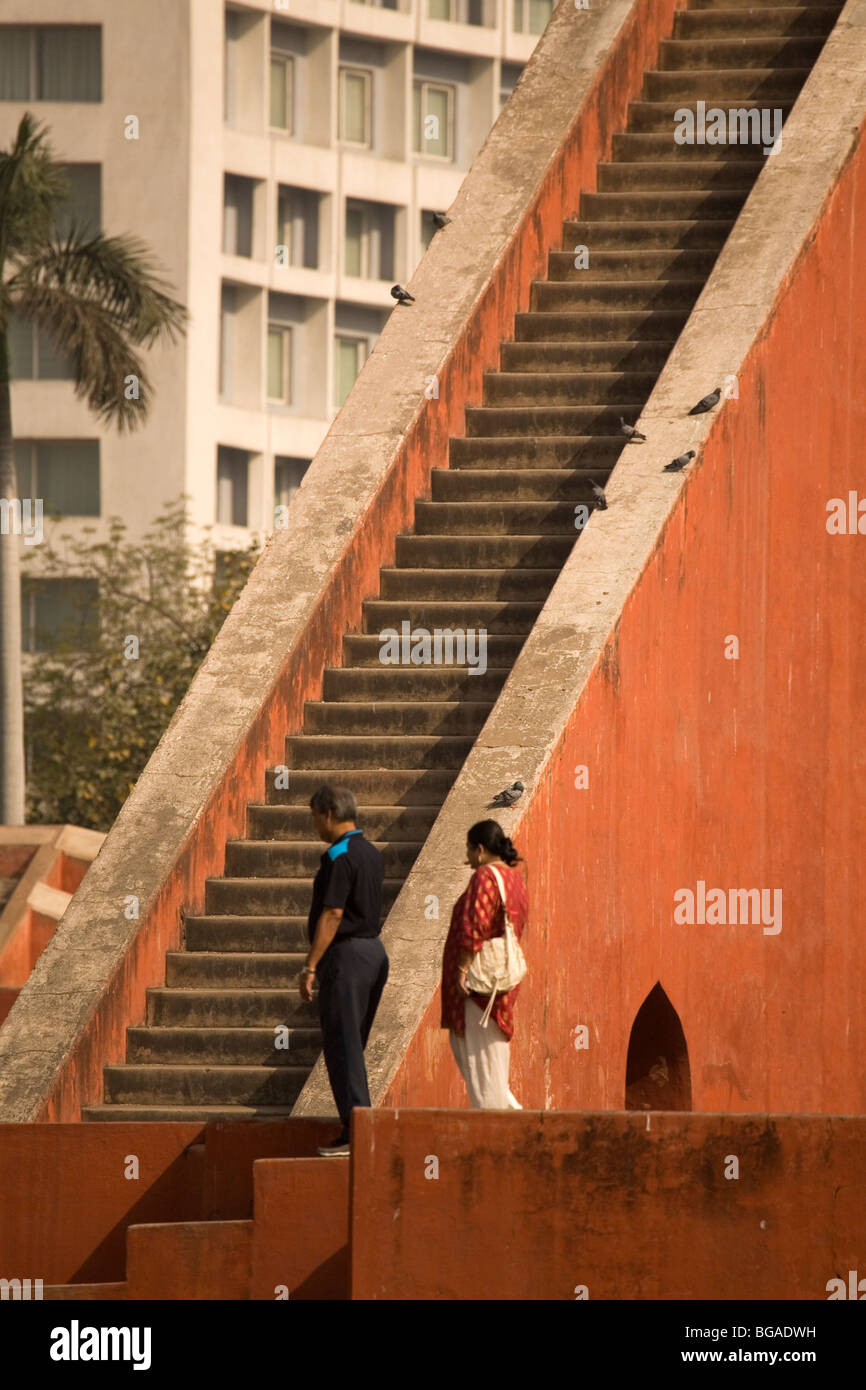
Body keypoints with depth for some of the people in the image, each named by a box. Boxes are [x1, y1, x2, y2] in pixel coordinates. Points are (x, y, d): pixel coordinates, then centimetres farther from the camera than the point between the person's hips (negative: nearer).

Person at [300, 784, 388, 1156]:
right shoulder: (371, 853, 14)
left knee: (342, 1046, -7)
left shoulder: (339, 857, -15)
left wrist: (310, 967, -17)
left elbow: (332, 915, -19)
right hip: (374, 951, 9)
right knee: (352, 1045, 14)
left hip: (346, 956, -9)